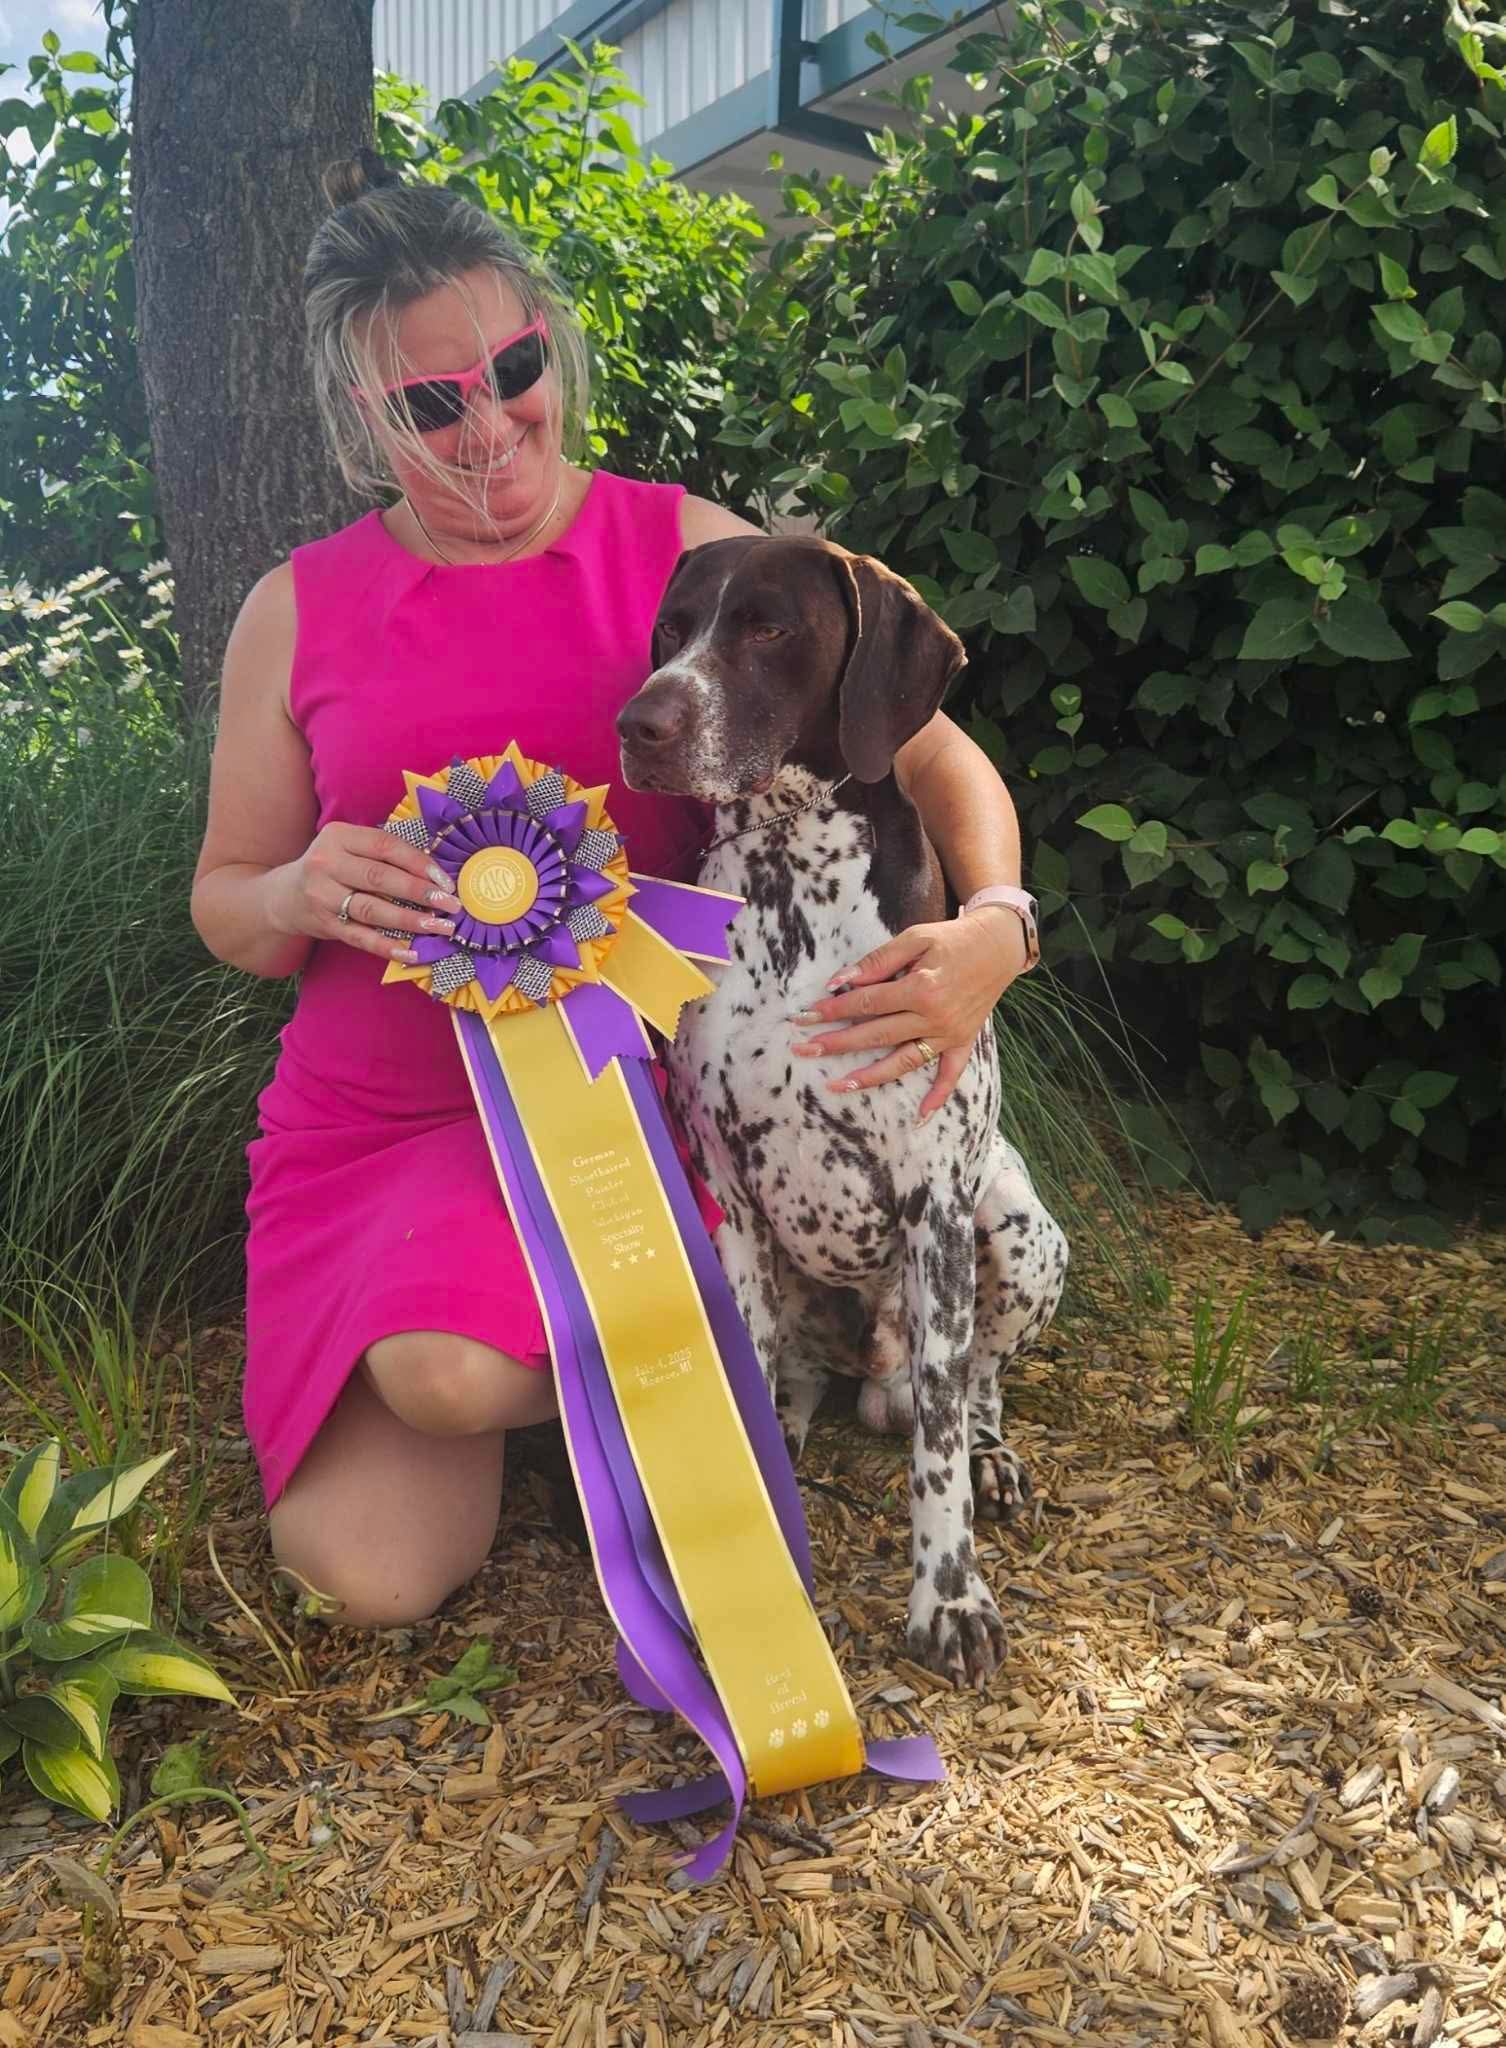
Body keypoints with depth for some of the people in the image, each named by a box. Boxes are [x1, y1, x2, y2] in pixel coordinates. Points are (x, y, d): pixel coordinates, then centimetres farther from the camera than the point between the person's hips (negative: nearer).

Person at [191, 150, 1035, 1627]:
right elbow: (225, 905, 9)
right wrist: (300, 898, -16)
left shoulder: (686, 550, -4)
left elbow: (933, 753, -5)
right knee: (367, 1575, -7)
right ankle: (539, 1337, 22)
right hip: (366, 1118, 3)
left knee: (443, 1371, -31)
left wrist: (994, 928, -26)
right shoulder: (299, 610, 3)